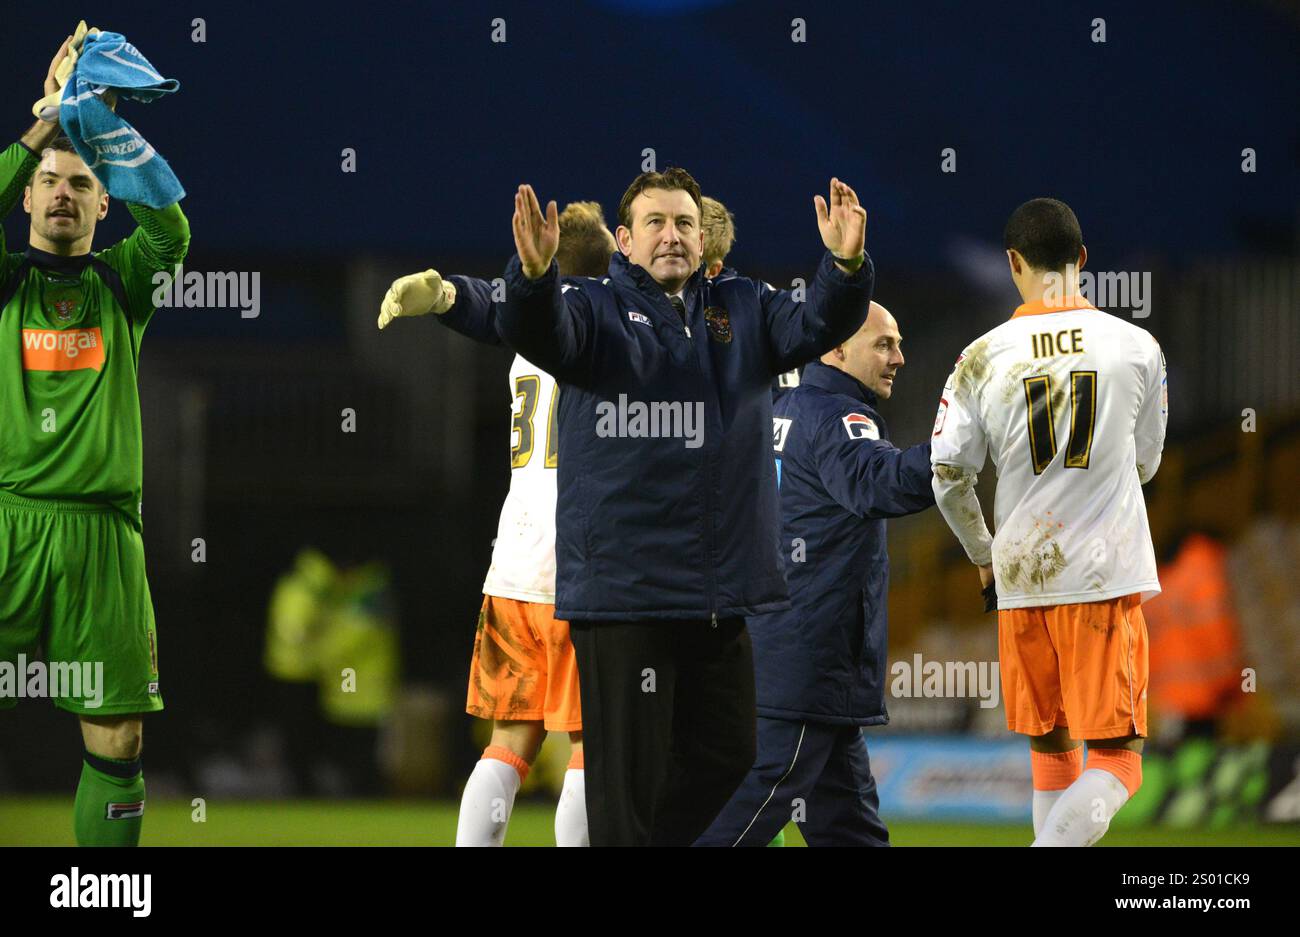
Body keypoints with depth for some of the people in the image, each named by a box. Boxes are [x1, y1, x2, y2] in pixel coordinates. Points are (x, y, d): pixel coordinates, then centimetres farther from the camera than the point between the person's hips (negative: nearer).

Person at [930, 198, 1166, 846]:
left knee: (1050, 751, 16)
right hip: (1110, 575, -2)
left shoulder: (982, 359, -2)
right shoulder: (1136, 348, -1)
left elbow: (947, 478, -1)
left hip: (1022, 579, 2)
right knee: (1115, 762, -2)